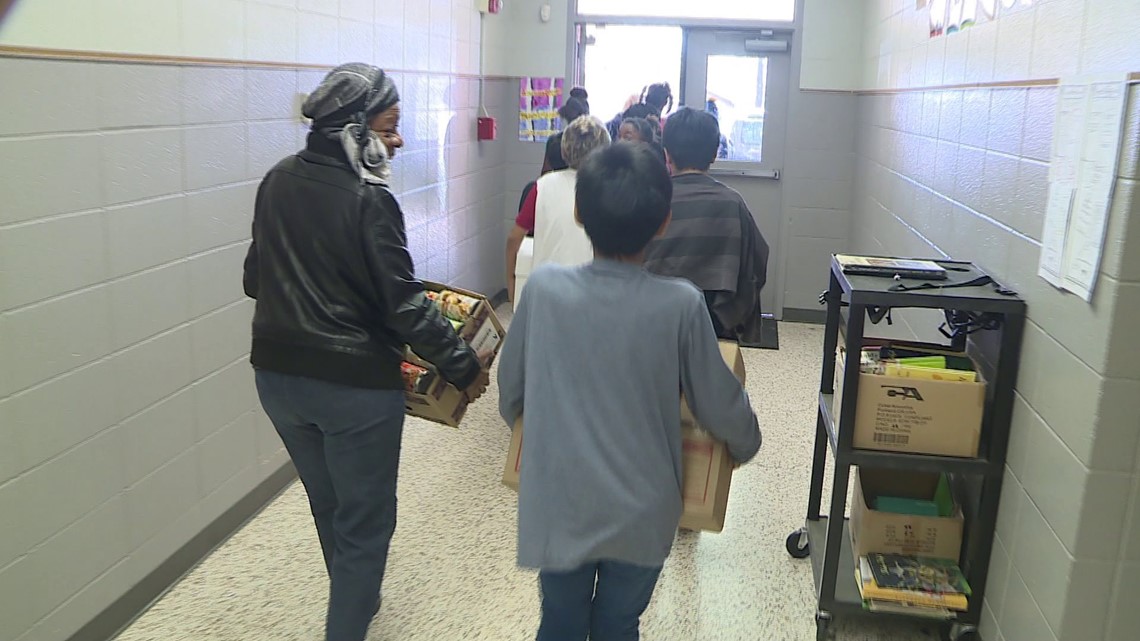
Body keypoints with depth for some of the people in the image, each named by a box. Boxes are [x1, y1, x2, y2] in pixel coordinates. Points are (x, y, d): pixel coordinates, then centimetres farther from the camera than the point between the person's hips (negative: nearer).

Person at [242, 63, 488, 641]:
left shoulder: (277, 182, 2)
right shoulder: (367, 200, -19)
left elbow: (255, 277, 11)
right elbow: (405, 305, -20)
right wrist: (465, 367, -12)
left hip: (277, 375, 8)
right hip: (353, 384, -8)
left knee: (328, 506, 27)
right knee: (365, 523, 9)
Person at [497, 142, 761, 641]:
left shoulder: (544, 288, -13)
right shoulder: (681, 305, -18)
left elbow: (510, 387, 0)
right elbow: (719, 403, -6)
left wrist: (518, 418, 24)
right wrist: (745, 444, 16)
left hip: (557, 509, 1)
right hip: (640, 514, -1)